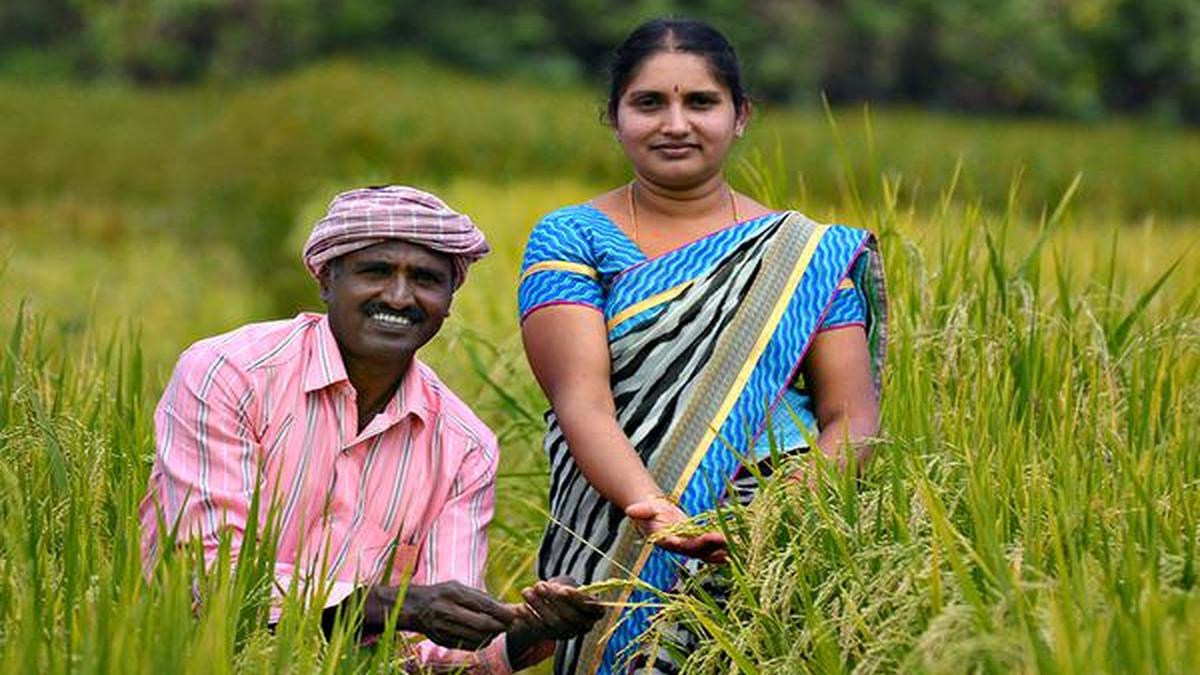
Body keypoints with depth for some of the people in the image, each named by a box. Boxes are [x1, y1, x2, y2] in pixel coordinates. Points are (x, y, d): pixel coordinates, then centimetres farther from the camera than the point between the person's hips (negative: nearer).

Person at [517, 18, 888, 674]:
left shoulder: (809, 257, 13)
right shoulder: (568, 241, 8)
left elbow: (851, 417, 6)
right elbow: (582, 401, -6)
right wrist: (653, 509, -24)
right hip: (614, 546, -1)